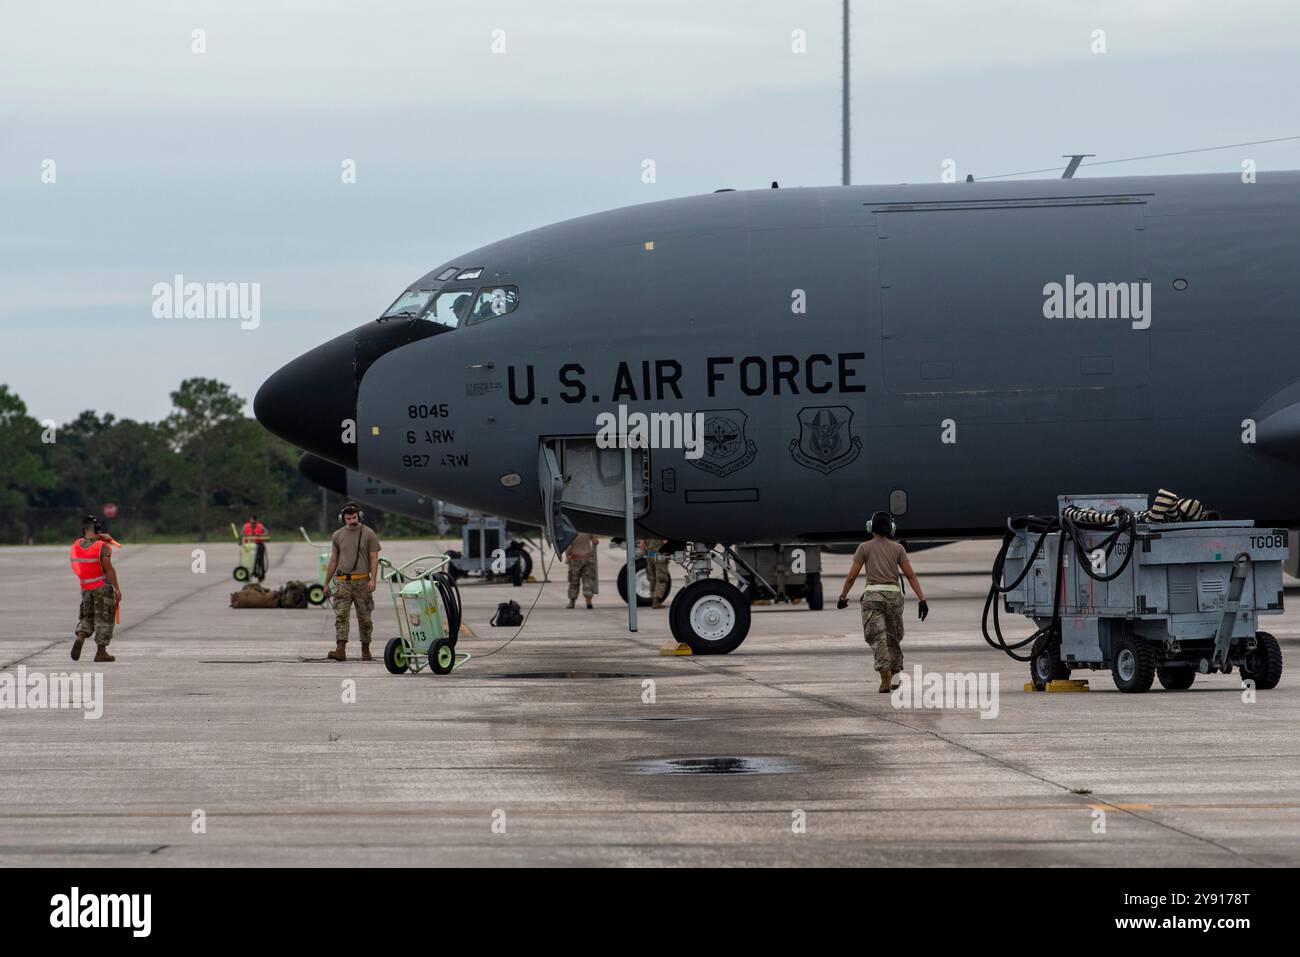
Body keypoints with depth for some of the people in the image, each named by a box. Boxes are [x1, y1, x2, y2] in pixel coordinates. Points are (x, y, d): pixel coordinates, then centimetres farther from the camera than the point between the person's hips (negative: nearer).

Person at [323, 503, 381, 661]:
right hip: (342, 581, 2)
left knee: (364, 618, 4)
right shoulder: (337, 536, 10)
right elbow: (333, 561, 15)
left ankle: (366, 650, 15)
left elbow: (374, 558, -3)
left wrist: (373, 579, -14)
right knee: (341, 615, -11)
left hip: (362, 581, -2)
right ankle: (341, 650, -20)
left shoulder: (369, 534, 2)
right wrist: (327, 583, 14)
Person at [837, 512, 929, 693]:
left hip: (872, 596, -2)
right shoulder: (897, 548, 9)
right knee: (894, 638, 16)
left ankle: (885, 679, -22)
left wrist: (843, 596, 13)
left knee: (877, 637, -9)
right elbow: (911, 575, 2)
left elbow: (852, 576, 1)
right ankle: (896, 676, 20)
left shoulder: (865, 548, 4)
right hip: (894, 595, 2)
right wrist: (922, 600, 2)